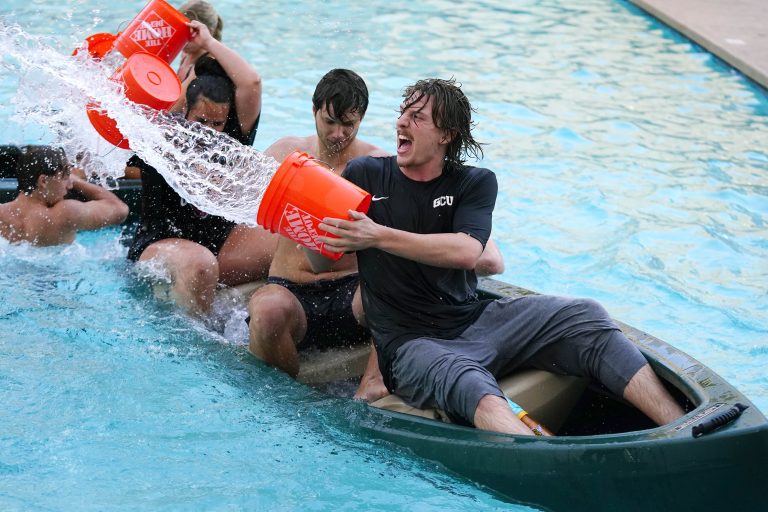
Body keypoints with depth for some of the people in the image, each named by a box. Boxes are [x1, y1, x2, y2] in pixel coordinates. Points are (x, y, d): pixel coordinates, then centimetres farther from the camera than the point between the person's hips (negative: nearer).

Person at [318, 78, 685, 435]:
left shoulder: (475, 183, 6)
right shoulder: (364, 176, 6)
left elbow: (466, 252, -15)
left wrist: (379, 237, -21)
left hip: (476, 321, 4)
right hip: (412, 343, -3)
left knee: (585, 316, -15)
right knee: (474, 389, -37)